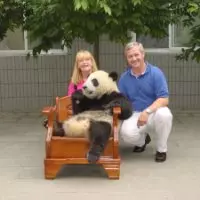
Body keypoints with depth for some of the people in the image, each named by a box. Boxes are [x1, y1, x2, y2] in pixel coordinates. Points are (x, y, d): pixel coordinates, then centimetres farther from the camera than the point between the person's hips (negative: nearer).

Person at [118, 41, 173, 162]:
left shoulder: (156, 72, -11)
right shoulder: (124, 77, 1)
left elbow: (164, 99, -18)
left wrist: (147, 111, -31)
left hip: (154, 112, -2)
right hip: (135, 114, 2)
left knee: (164, 114, -38)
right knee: (127, 133, -30)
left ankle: (162, 149, -9)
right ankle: (142, 140, 12)